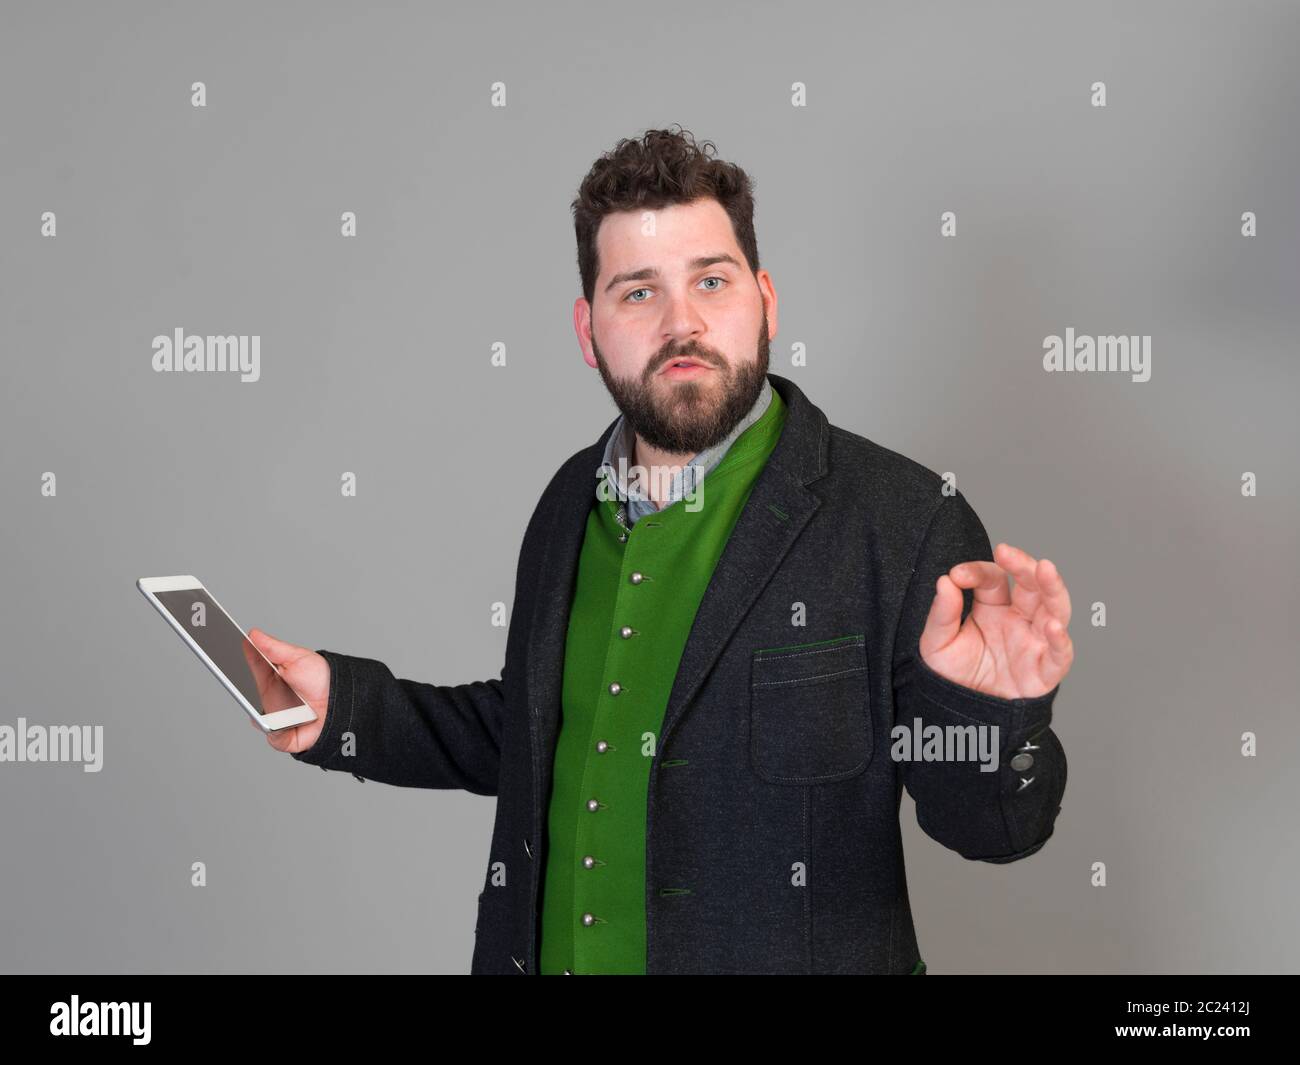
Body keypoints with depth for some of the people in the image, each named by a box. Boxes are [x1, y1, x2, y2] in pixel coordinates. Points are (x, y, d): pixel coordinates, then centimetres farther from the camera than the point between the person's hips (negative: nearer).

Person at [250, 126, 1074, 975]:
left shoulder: (903, 518, -17)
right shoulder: (572, 501, 1)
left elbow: (990, 826, -15)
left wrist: (992, 717, -34)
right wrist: (347, 708, 1)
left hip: (791, 957, -5)